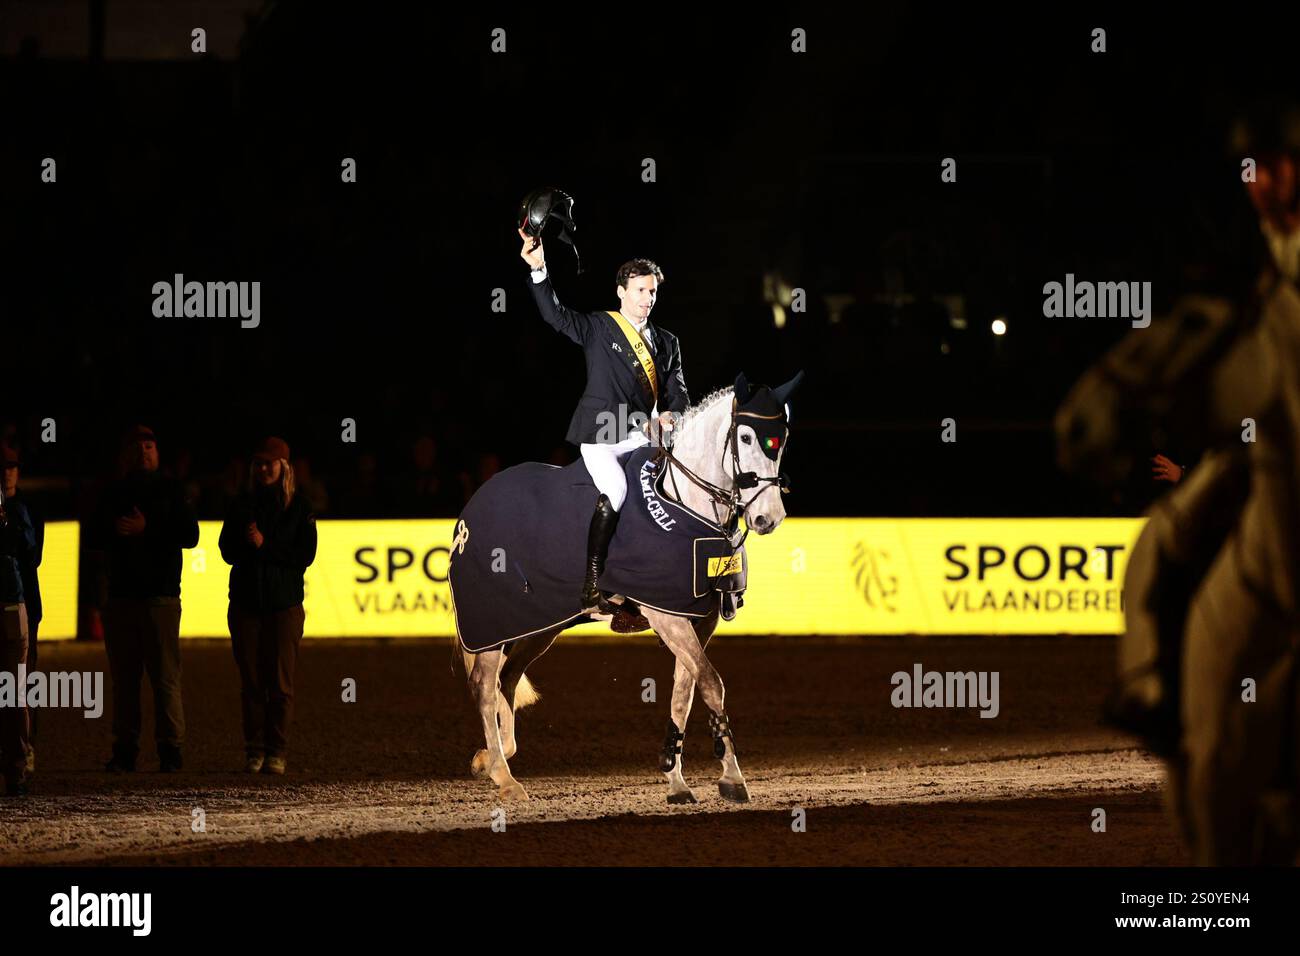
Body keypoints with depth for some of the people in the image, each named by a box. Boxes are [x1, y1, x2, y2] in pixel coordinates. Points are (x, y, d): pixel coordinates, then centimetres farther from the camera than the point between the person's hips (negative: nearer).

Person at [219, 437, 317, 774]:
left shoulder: (298, 506, 3)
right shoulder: (241, 505, 10)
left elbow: (306, 555, -3)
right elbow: (227, 552, 7)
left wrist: (265, 545, -11)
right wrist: (247, 542, -13)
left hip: (285, 603, -2)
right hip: (246, 602, 2)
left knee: (281, 683, -4)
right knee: (251, 682, 2)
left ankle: (276, 753, -1)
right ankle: (254, 751, 6)